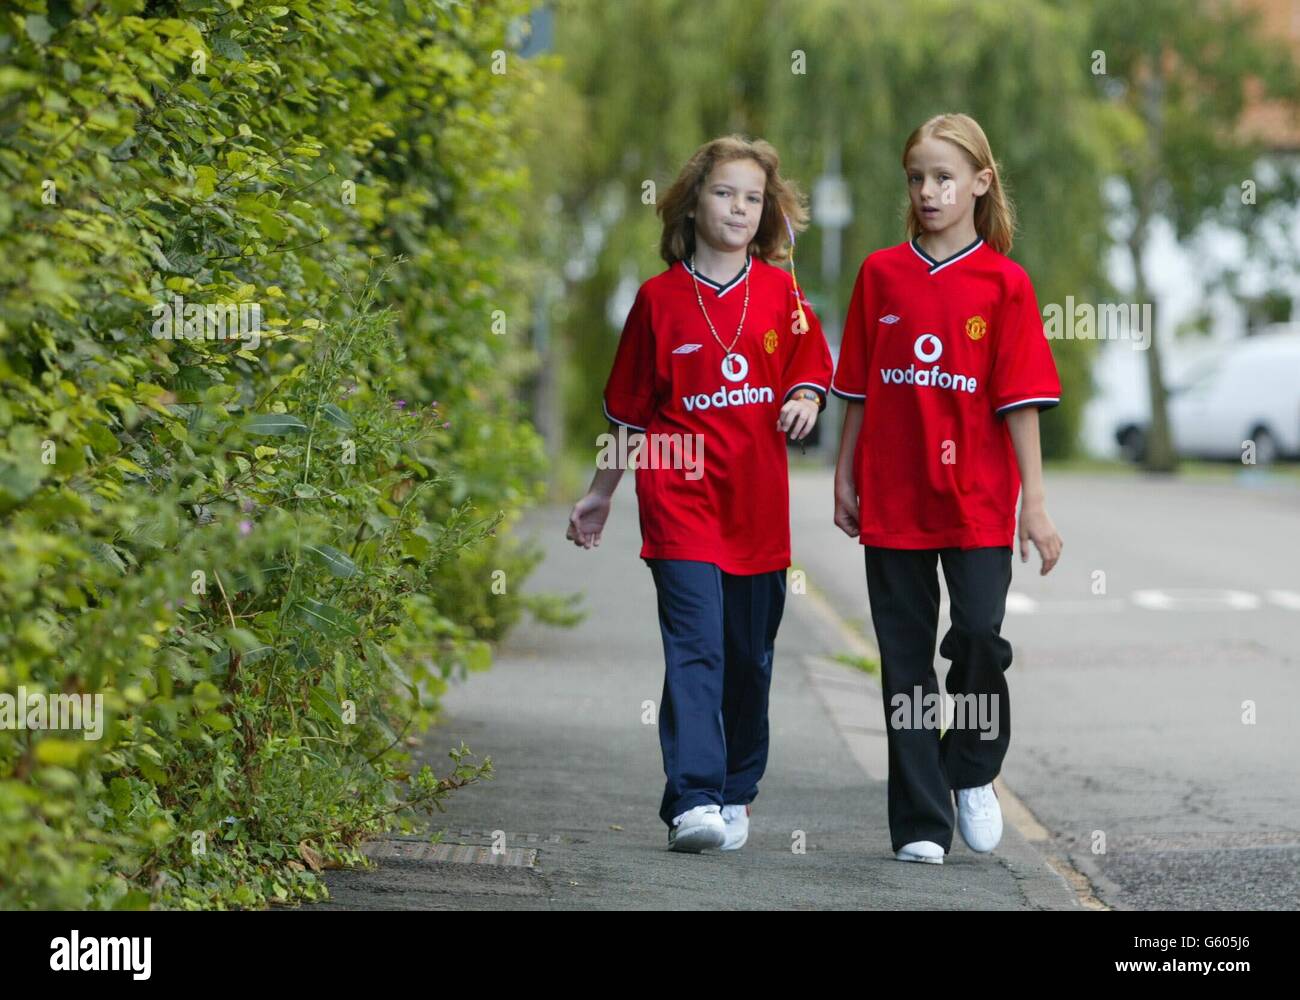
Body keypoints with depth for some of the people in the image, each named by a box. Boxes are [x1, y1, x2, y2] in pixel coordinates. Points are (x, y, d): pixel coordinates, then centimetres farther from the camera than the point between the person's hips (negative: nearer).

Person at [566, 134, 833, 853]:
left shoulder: (779, 291, 6)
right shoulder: (660, 297, 1)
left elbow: (812, 367, 19)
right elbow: (630, 410, 10)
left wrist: (805, 400, -5)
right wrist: (600, 494, 15)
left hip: (758, 497, 3)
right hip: (681, 494, -3)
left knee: (750, 654, 10)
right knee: (695, 645, -14)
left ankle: (736, 795, 24)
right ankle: (693, 801, -19)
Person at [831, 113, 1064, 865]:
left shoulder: (1004, 282, -1)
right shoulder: (881, 274, 5)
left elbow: (1020, 401, -3)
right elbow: (859, 389, 9)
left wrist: (1036, 504, -6)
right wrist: (844, 478, 7)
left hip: (977, 498, -2)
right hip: (893, 498, 2)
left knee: (981, 637, -12)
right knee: (906, 657, 4)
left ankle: (973, 773, 16)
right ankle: (920, 823, 10)